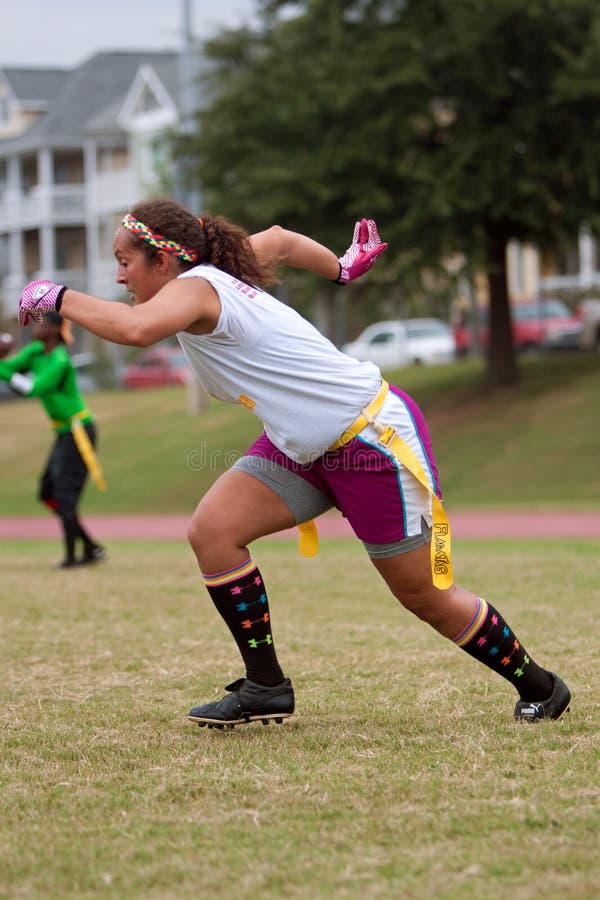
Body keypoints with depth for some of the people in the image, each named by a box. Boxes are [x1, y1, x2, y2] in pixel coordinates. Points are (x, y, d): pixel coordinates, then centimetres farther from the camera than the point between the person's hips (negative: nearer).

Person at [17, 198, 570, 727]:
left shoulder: (193, 287, -22)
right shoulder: (215, 275, 4)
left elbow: (135, 328, -44)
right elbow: (278, 239, 23)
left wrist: (58, 298, -30)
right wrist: (341, 268, 37)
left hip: (373, 438, -9)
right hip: (302, 447, 9)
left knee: (426, 598, 2)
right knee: (211, 530, -8)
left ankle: (539, 688, 22)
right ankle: (266, 688, -1)